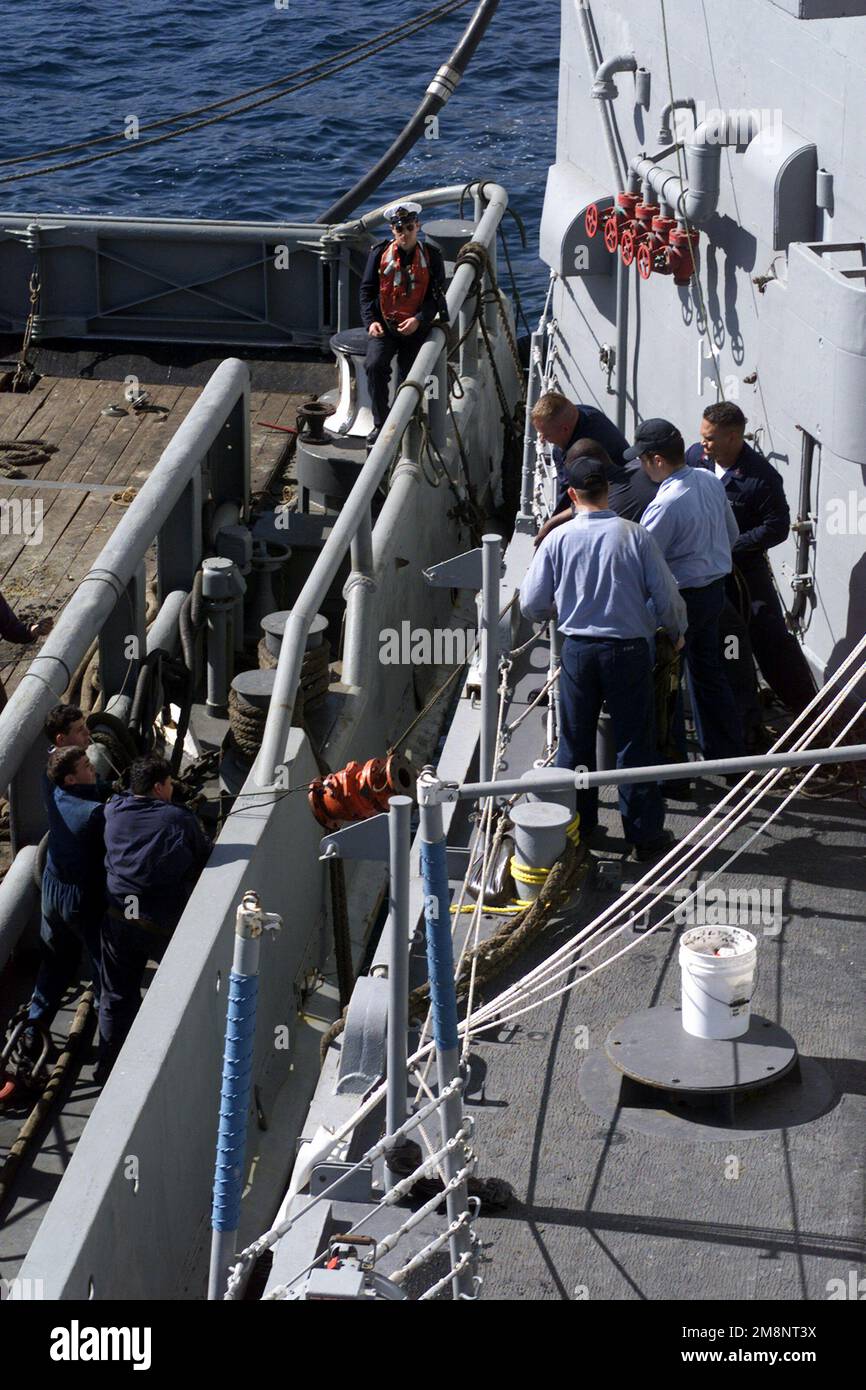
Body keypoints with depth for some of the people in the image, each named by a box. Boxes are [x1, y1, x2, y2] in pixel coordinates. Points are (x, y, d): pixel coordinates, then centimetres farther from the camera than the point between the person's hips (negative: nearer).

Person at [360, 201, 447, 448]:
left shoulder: (431, 256, 1)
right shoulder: (380, 253, 2)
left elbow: (436, 295, 1)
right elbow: (367, 290, 4)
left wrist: (418, 319, -15)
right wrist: (370, 321, -10)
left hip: (415, 328, 0)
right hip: (383, 325, 0)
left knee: (408, 379, 4)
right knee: (375, 365, -23)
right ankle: (380, 423, -13)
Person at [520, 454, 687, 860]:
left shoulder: (557, 540, -7)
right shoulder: (634, 535, -10)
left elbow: (531, 605, -2)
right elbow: (666, 595, -7)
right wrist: (677, 632, 13)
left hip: (577, 649, 1)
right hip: (629, 649, -1)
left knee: (575, 740, 15)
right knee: (634, 743, 7)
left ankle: (575, 827, 26)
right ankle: (644, 834, 13)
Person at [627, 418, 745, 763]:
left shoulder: (666, 504, -27)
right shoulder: (710, 481, -1)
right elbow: (732, 534, 12)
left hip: (680, 599, -8)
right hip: (715, 589, 8)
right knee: (708, 670, 21)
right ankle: (728, 751, 30)